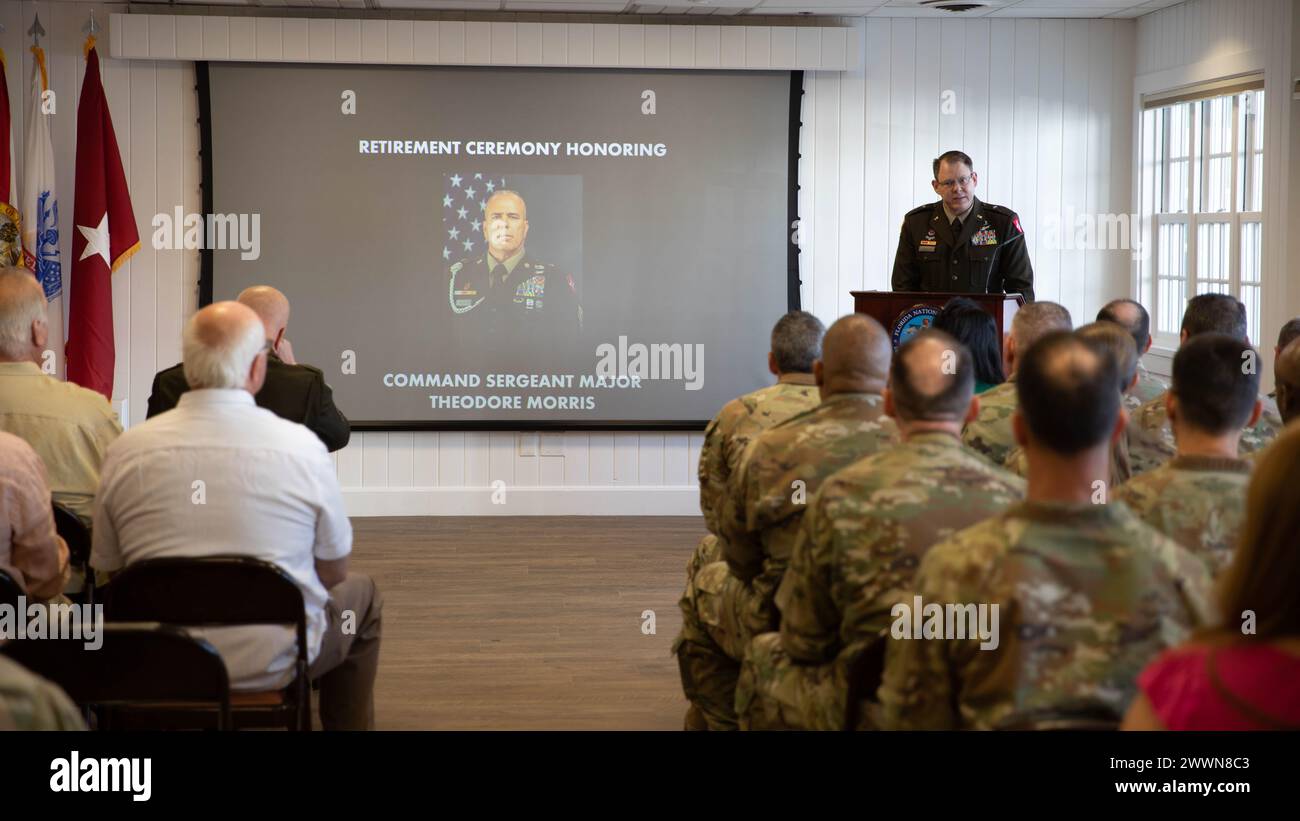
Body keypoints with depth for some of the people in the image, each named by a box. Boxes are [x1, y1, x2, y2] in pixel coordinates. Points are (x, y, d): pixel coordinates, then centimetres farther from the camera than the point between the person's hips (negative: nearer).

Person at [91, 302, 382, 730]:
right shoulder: (302, 446, -14)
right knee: (360, 594, 27)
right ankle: (347, 726, 33)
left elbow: (108, 571, 3)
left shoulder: (126, 450, -8)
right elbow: (332, 572, -3)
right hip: (274, 663, -3)